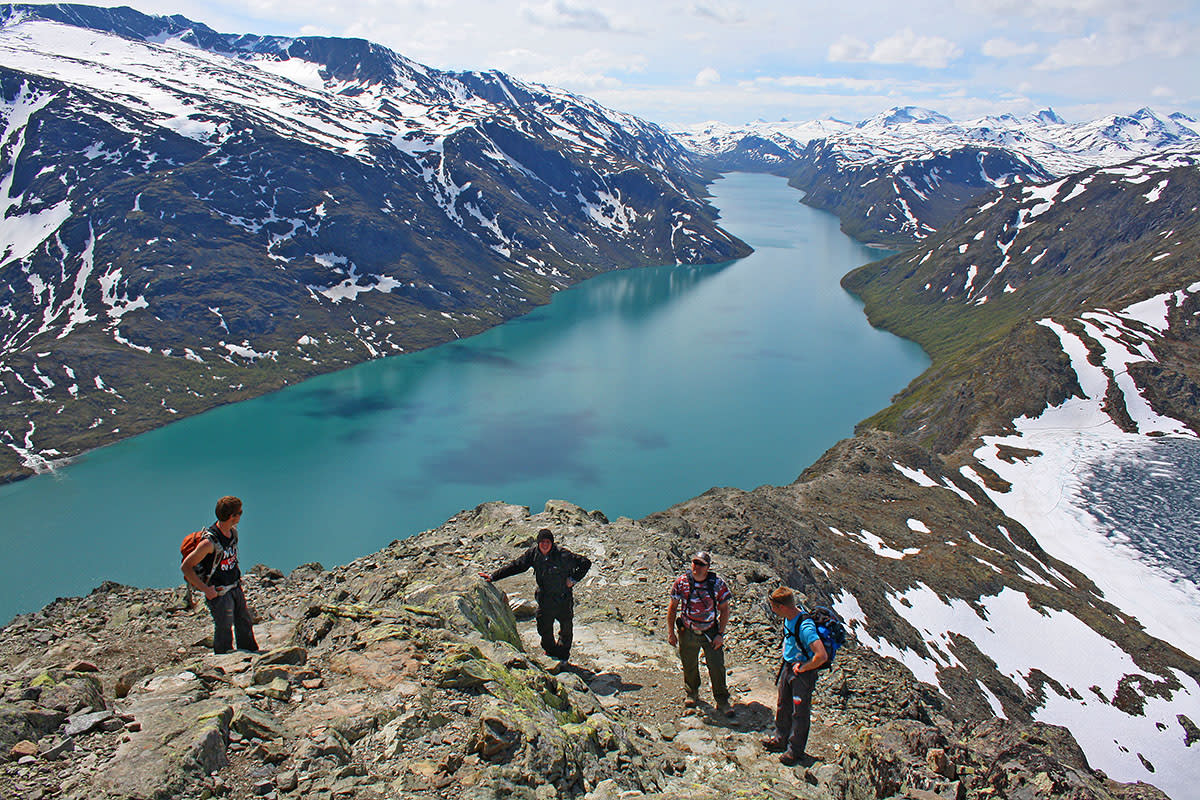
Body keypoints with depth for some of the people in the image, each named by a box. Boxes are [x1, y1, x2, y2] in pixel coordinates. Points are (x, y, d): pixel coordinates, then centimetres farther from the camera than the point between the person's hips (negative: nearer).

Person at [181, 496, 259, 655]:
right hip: (218, 592, -7)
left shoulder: (232, 531, -2)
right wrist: (206, 589, -20)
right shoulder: (209, 542, -27)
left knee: (245, 624, 17)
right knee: (224, 629, 3)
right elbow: (185, 567, -21)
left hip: (236, 587, 8)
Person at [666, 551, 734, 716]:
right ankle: (692, 693, 41)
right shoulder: (681, 582, -9)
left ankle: (722, 701, 15)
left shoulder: (718, 584, -12)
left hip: (711, 632, -1)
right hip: (687, 632, 1)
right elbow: (672, 608, 1)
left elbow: (724, 610, -3)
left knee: (717, 667, -2)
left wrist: (720, 634, -8)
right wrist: (671, 632, -1)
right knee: (689, 666, 15)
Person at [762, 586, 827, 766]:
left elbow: (822, 656, -40)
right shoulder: (789, 617, -6)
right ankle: (781, 739, 41)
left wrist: (803, 668, -25)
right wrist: (785, 653, 9)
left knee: (799, 712, 8)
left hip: (803, 672, -9)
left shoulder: (805, 627, -33)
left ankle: (795, 750, 24)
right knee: (782, 705, 22)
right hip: (788, 667, 9)